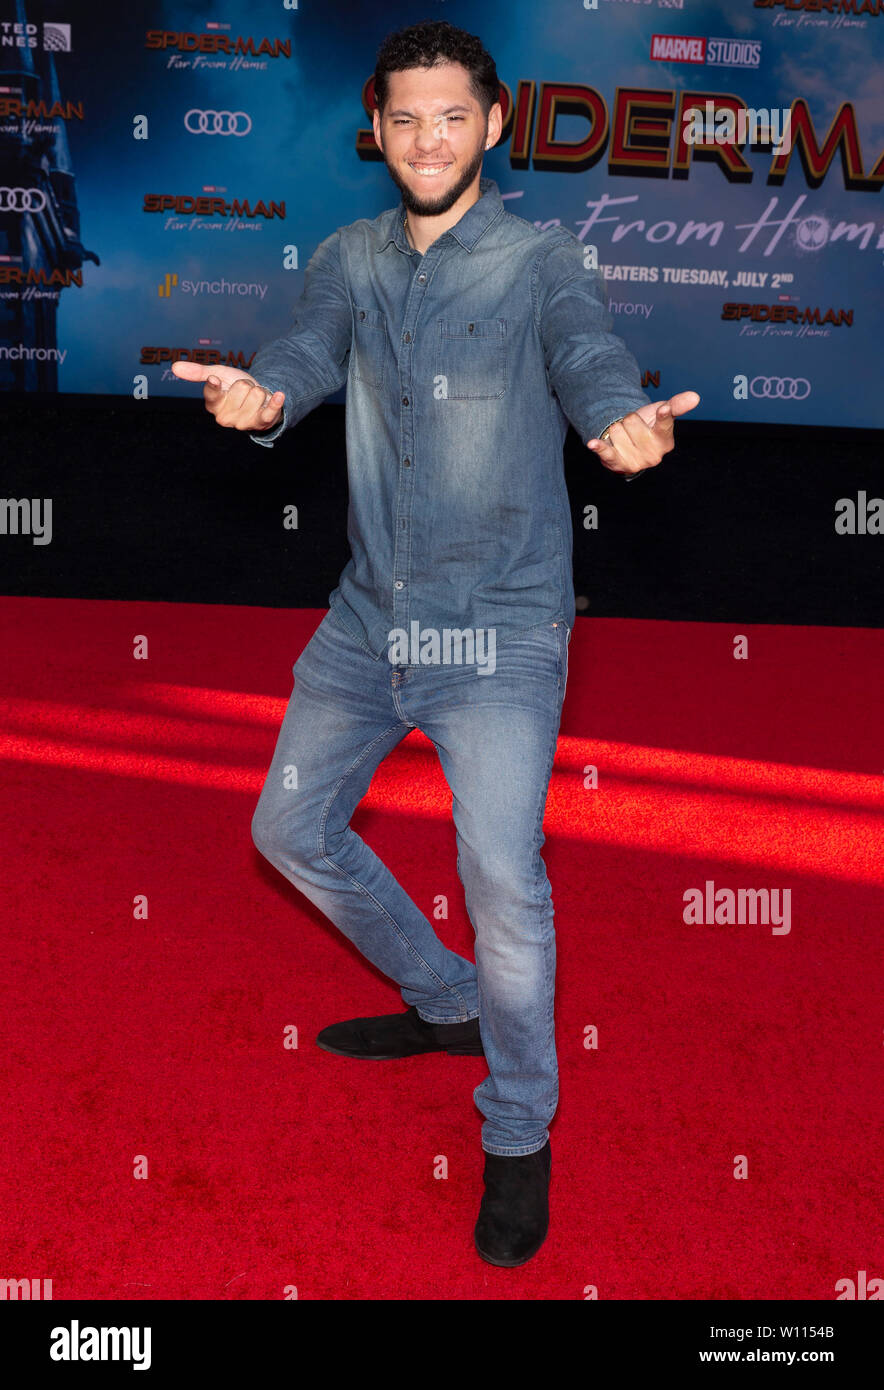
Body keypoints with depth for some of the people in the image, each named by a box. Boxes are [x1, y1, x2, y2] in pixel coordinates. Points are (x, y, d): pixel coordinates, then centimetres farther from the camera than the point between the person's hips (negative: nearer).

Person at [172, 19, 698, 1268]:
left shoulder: (541, 261, -3)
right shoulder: (350, 259, 9)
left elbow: (587, 353, -22)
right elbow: (309, 349, -10)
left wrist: (621, 421, -46)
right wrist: (261, 396, -35)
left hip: (499, 625, -5)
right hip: (370, 614, 6)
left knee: (501, 873, -14)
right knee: (292, 828, 13)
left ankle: (520, 1132, 12)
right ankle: (449, 1003, 36)